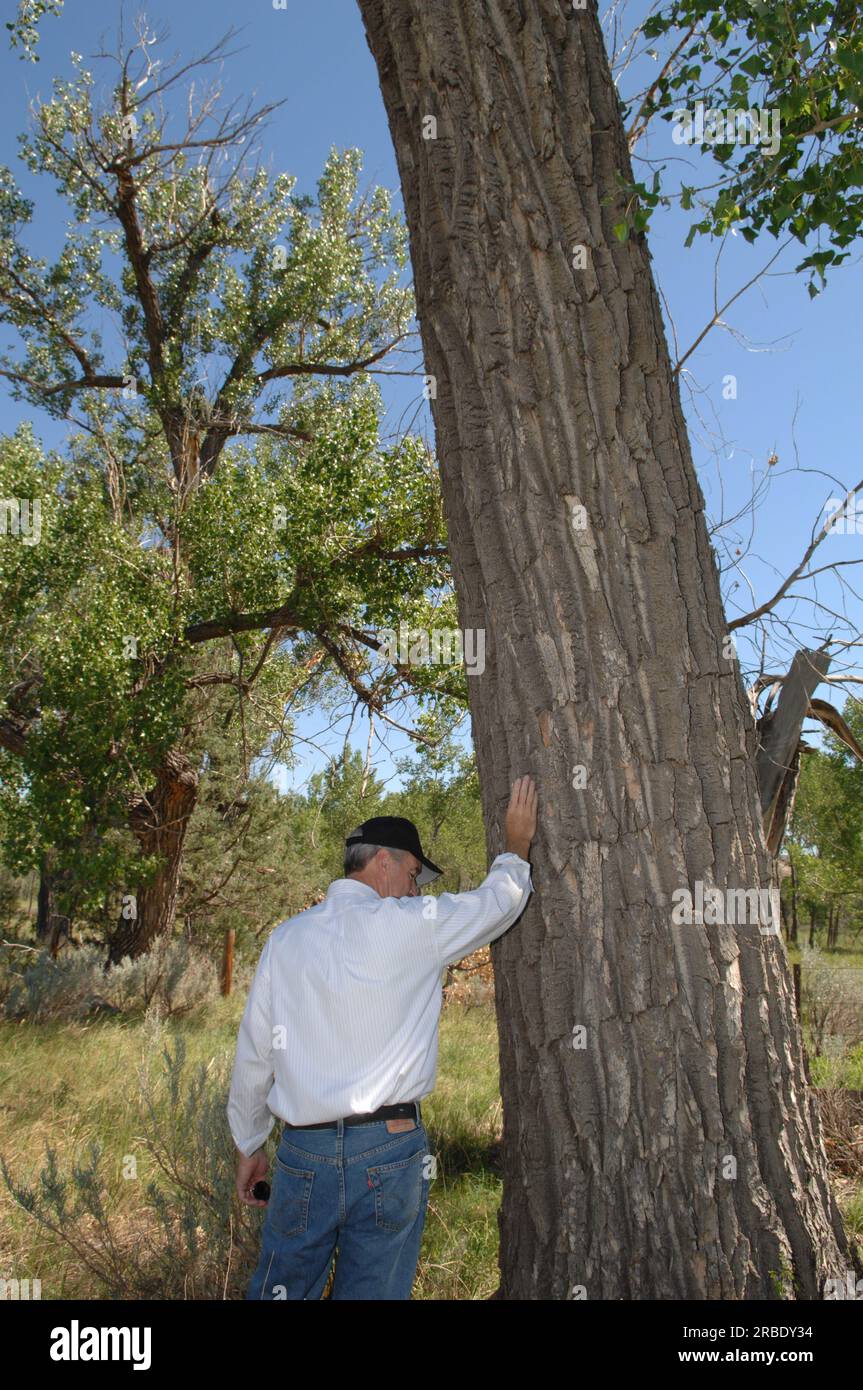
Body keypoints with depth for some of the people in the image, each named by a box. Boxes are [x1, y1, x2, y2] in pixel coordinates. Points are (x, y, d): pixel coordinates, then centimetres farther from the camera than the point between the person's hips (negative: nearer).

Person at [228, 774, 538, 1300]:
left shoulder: (286, 937, 5)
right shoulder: (410, 925, -8)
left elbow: (253, 1052, 9)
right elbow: (500, 899, 6)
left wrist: (250, 1145, 20)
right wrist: (517, 846, 25)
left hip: (303, 1153, 3)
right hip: (389, 1151, -3)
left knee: (282, 1289, 13)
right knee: (373, 1290, 10)